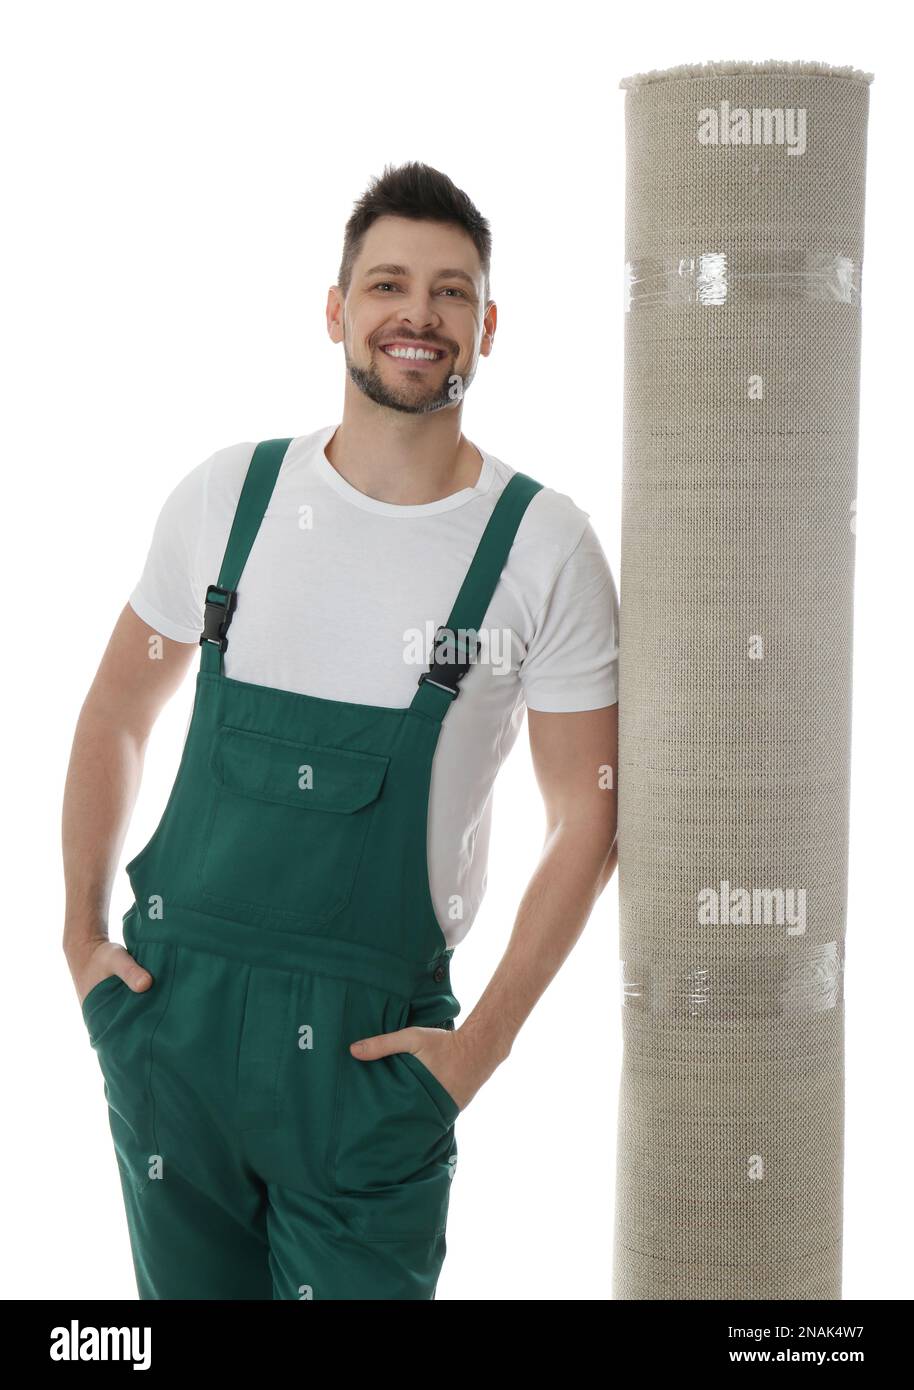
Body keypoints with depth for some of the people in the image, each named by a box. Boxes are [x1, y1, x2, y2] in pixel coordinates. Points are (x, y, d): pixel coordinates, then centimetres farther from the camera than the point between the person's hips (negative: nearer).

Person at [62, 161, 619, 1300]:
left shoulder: (543, 547, -5)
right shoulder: (228, 493, 1)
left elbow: (586, 817, -1)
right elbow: (115, 716, 13)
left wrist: (483, 1042, -5)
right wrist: (82, 933, 7)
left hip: (373, 1039, -2)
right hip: (170, 1002, 3)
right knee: (188, 1287, 16)